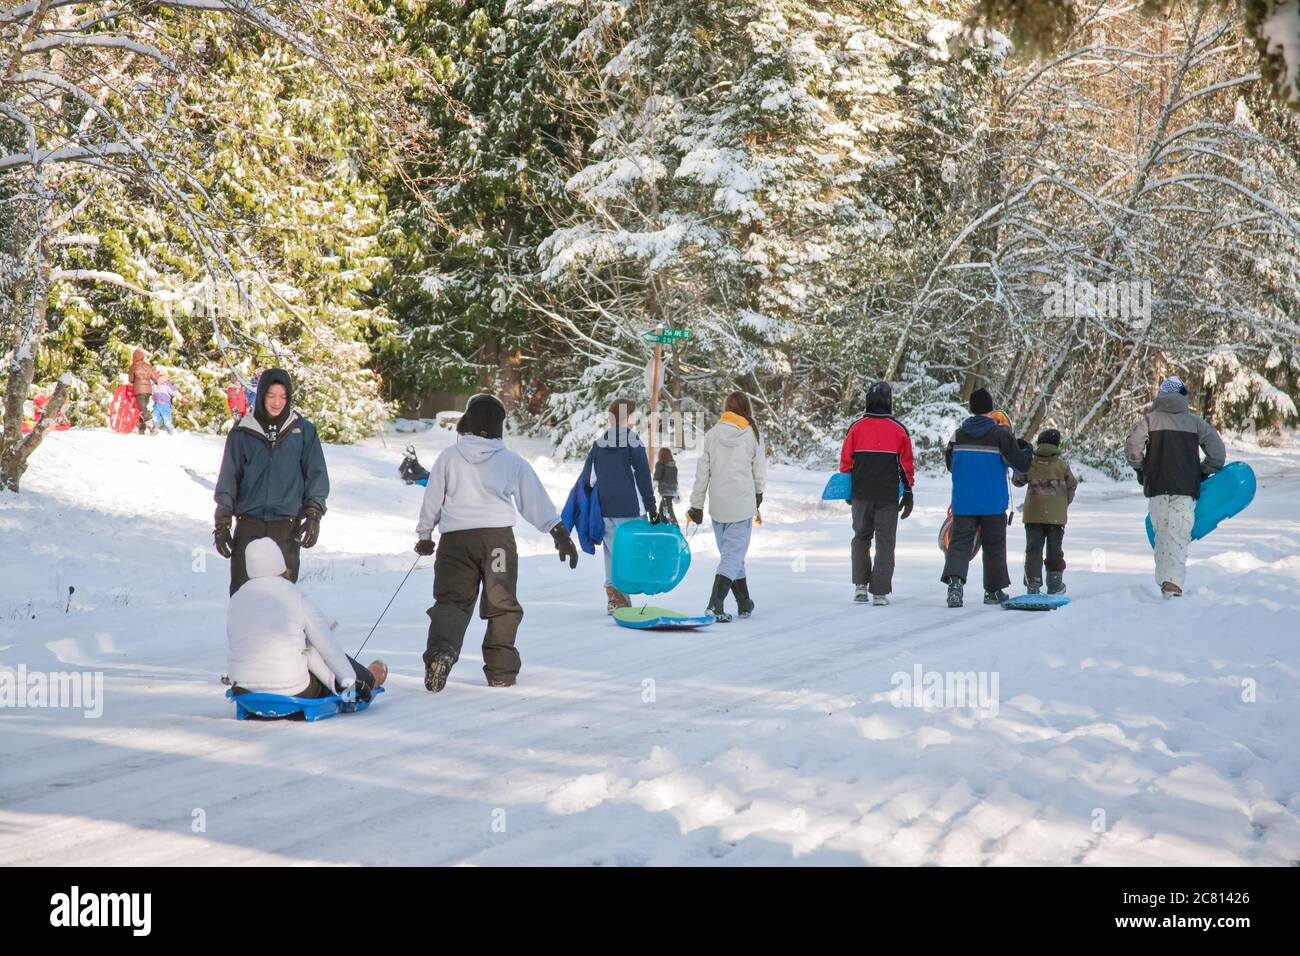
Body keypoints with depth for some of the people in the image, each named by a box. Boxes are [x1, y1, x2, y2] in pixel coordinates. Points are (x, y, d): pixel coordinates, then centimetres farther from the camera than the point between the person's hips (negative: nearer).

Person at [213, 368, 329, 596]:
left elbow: (317, 475, 7)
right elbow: (228, 480, 10)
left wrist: (313, 515, -5)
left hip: (286, 528, -1)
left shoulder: (304, 431, 7)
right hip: (249, 525, 1)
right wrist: (222, 523, 5)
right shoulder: (242, 433, 8)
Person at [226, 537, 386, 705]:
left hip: (245, 690, 5)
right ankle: (369, 679, 51)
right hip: (291, 692, -5)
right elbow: (327, 645, -3)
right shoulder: (296, 598, -9)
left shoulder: (235, 600, 2)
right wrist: (351, 682, 6)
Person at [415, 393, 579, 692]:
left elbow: (431, 501, 11)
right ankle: (501, 672, 9)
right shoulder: (512, 462, 5)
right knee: (502, 605, 10)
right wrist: (560, 533, 14)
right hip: (498, 537, 0)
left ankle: (441, 651, -25)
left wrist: (424, 535, 24)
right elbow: (537, 501, 8)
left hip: (455, 538, 0)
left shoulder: (448, 458, 5)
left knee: (451, 600, 2)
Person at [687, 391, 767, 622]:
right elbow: (760, 470, 4)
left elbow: (702, 472, 2)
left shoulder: (712, 434, 1)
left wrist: (696, 505, 8)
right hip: (743, 503, -3)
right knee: (734, 554, -3)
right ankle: (715, 603, -21)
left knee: (730, 552, 17)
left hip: (718, 505, 3)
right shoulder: (753, 434, -4)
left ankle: (744, 603, 26)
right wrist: (758, 494, 23)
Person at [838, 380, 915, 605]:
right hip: (889, 495, -1)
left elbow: (846, 461, 3)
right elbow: (906, 465, 5)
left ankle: (860, 585, 7)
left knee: (861, 537, 17)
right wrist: (908, 493, 14)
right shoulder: (899, 430, -1)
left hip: (861, 494, 1)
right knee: (885, 541, 4)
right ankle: (880, 592, -1)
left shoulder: (856, 428, -2)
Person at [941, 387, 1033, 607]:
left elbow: (949, 463, 16)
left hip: (963, 502, 2)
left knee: (960, 541, -1)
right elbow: (1021, 465, -5)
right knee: (994, 545, 13)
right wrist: (1028, 448, 15)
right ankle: (993, 590, 20)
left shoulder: (958, 434, 3)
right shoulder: (1002, 434, -8)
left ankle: (954, 579, -27)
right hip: (993, 503, -2)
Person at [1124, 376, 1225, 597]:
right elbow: (1218, 452, 5)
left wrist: (1140, 470, 10)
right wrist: (1202, 474, 19)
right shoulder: (1195, 422, 7)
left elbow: (1132, 448, -7)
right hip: (1186, 488, 0)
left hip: (1156, 487, 0)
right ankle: (1173, 582, -24)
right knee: (1179, 536, -7)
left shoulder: (1149, 420, 3)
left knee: (1161, 535, 13)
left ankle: (1163, 581, 13)